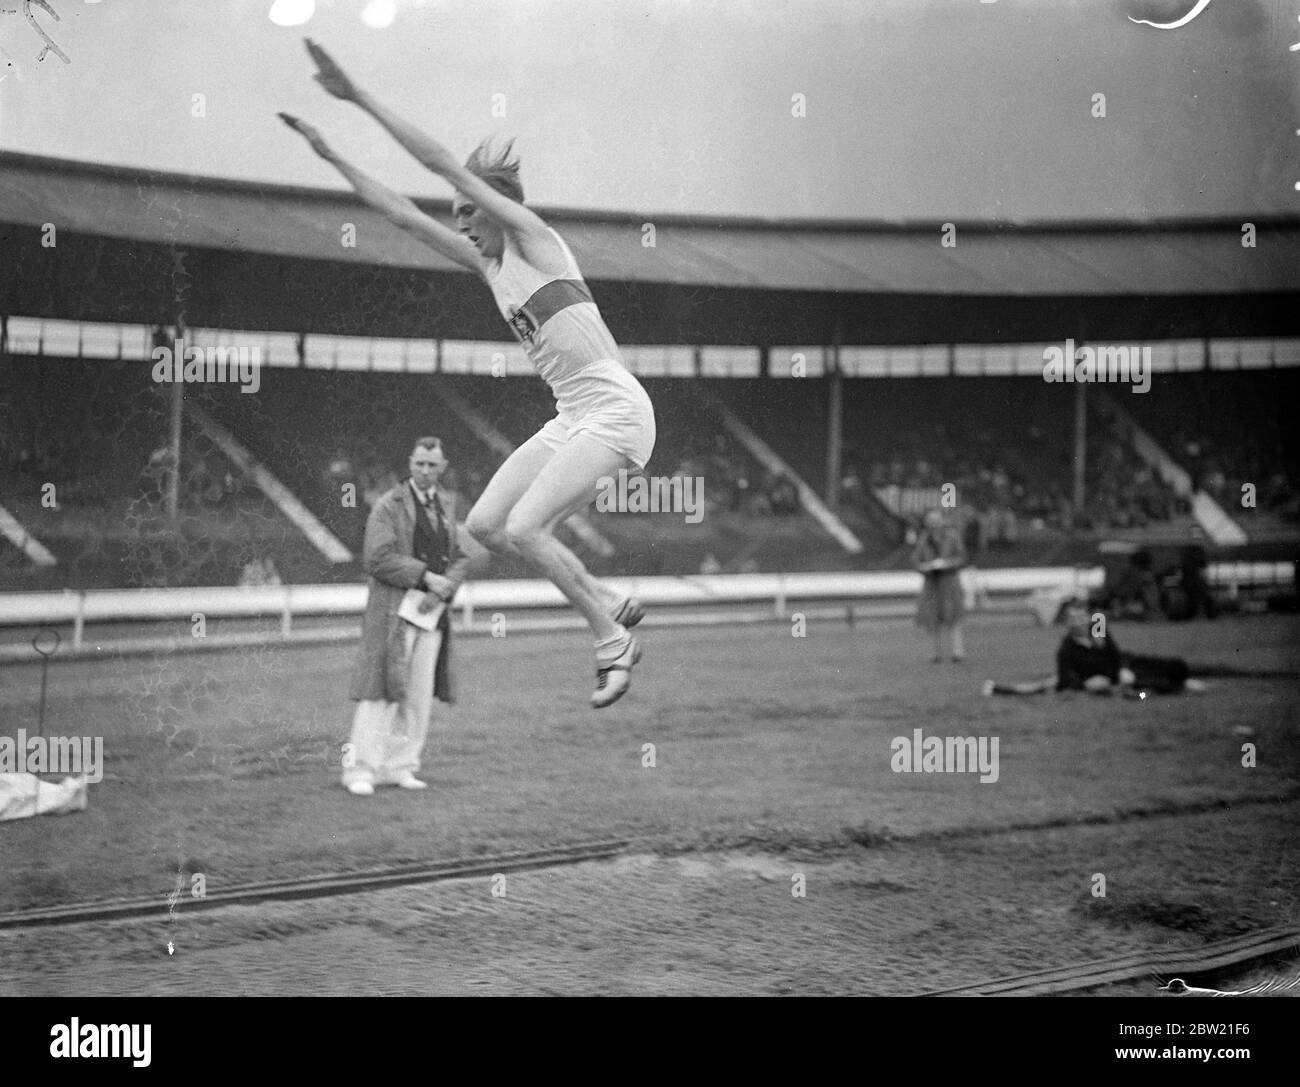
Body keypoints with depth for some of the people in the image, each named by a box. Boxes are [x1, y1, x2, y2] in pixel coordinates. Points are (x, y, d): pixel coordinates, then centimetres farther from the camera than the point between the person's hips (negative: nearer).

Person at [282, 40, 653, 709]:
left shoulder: (533, 237, -6)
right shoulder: (487, 265, 15)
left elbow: (447, 167, -12)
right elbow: (402, 213, 18)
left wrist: (362, 100, -12)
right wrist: (331, 155, 16)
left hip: (615, 408, -9)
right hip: (571, 416, 9)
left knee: (523, 528, -17)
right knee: (484, 525, 2)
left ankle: (613, 645, -4)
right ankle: (610, 604, 12)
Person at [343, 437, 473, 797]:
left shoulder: (449, 506, 13)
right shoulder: (389, 506, -4)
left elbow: (461, 558, 11)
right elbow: (376, 559, -13)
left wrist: (443, 589, -8)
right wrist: (425, 576, -17)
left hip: (432, 613, 6)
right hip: (393, 612, -5)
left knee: (419, 696, 6)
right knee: (381, 690, -8)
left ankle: (399, 767, 14)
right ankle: (360, 770, -3)